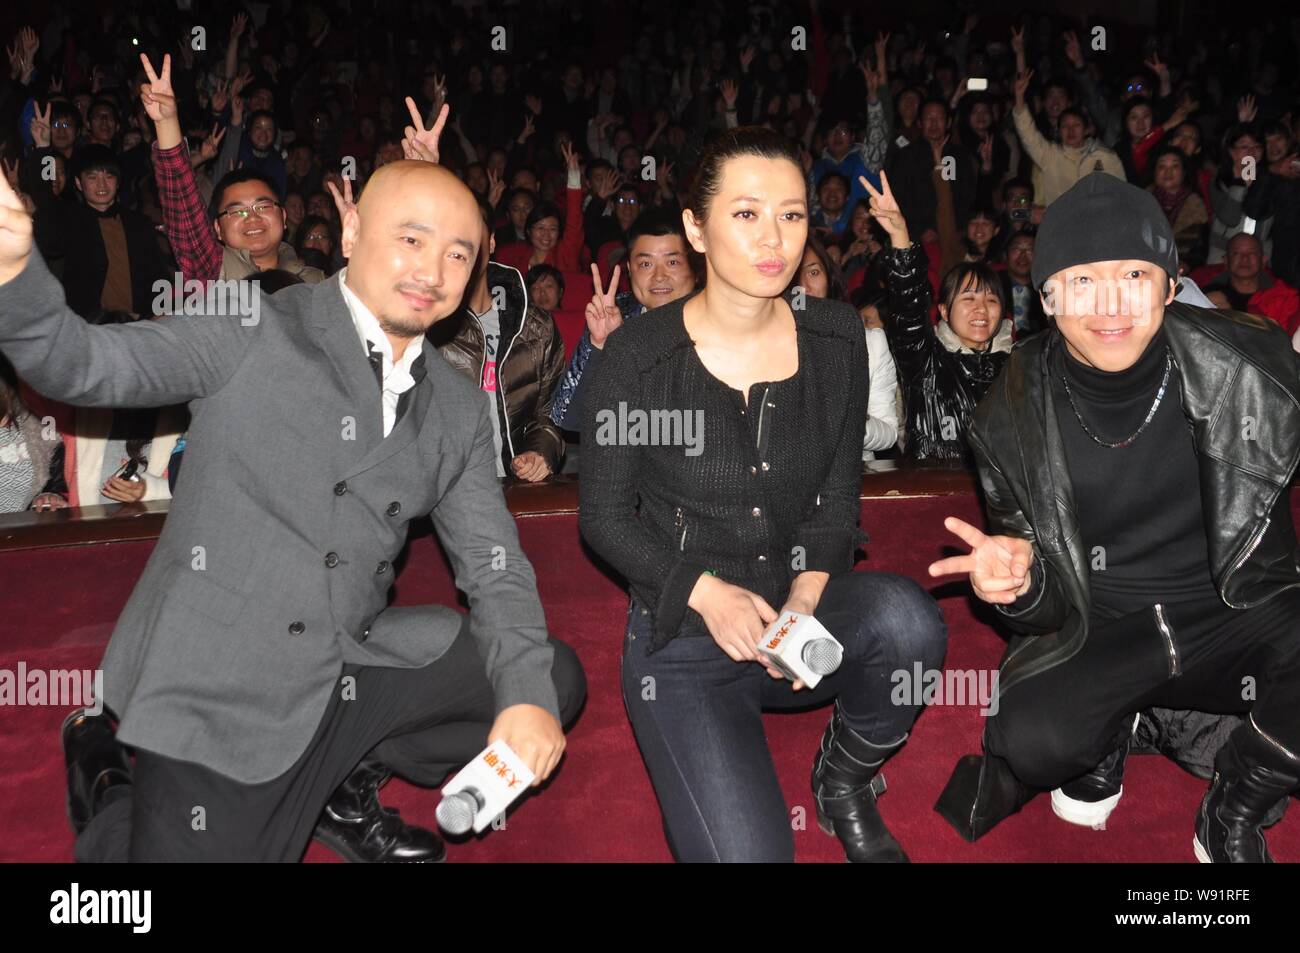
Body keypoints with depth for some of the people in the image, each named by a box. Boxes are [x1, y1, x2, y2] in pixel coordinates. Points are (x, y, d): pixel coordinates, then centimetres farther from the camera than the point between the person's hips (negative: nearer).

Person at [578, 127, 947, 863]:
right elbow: (605, 515, -5)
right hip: (685, 637, -3)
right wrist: (705, 592, -19)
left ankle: (845, 781, 1)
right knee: (746, 851, -23)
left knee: (906, 615, -30)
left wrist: (810, 594, -15)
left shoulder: (836, 338, -1)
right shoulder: (641, 356, -12)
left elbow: (840, 490, 3)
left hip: (805, 615, 4)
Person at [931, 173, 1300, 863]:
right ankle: (1107, 739, 12)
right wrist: (1019, 579, -26)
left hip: (1243, 611, 0)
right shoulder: (1010, 420, -9)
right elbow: (1045, 607, -1)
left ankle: (1232, 812, 1)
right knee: (1029, 740, -29)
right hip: (1100, 633, 0)